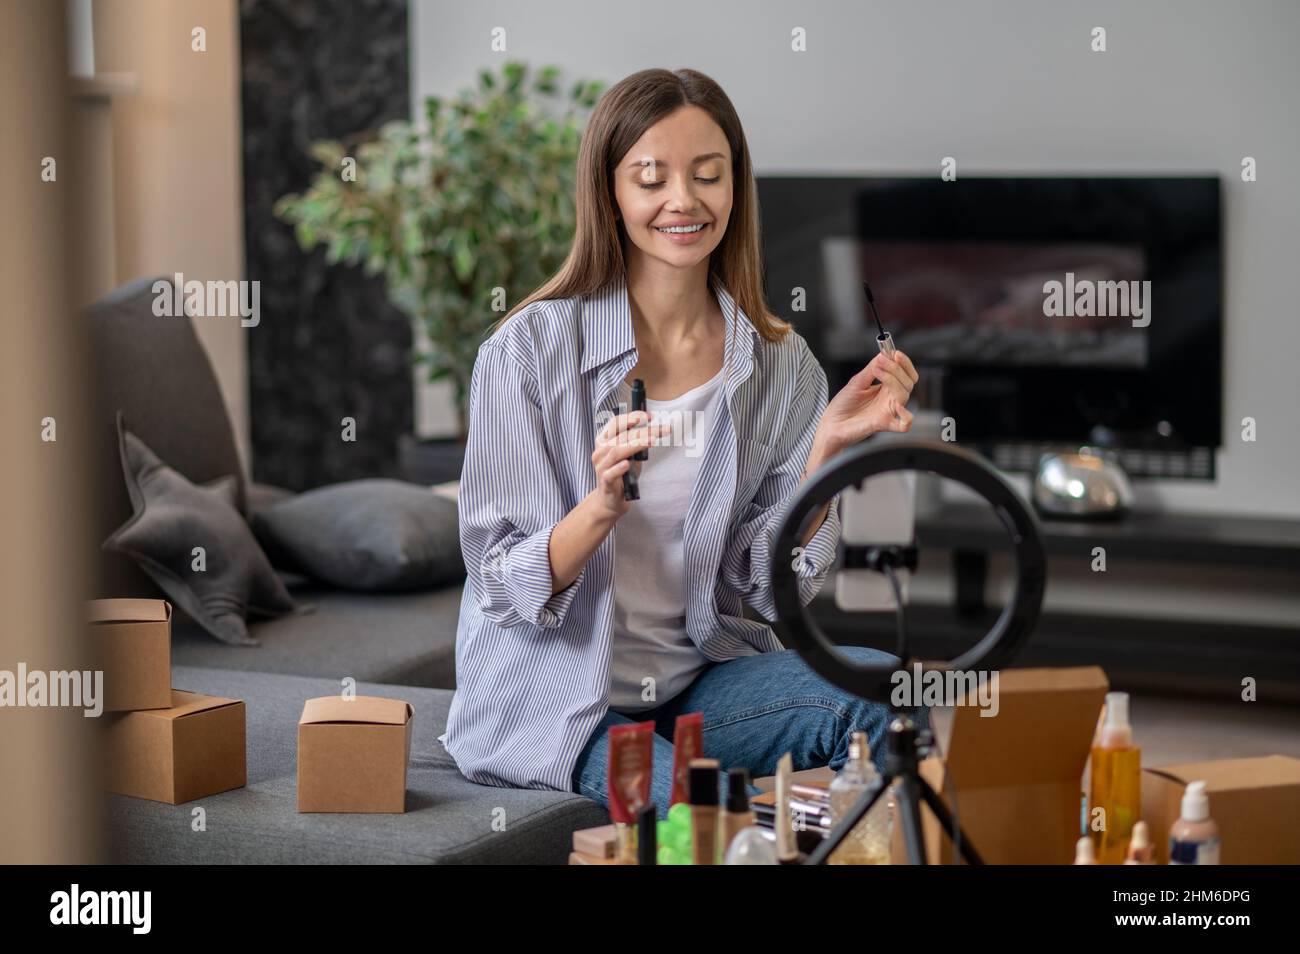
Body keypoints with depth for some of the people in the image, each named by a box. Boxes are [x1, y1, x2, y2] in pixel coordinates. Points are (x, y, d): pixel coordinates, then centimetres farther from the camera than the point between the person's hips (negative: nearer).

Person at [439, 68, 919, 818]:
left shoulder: (782, 365, 2)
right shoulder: (529, 350, -10)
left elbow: (771, 588, -2)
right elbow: (507, 589, -11)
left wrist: (828, 449, -16)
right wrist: (603, 506, -29)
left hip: (700, 677, 4)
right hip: (555, 695, -4)